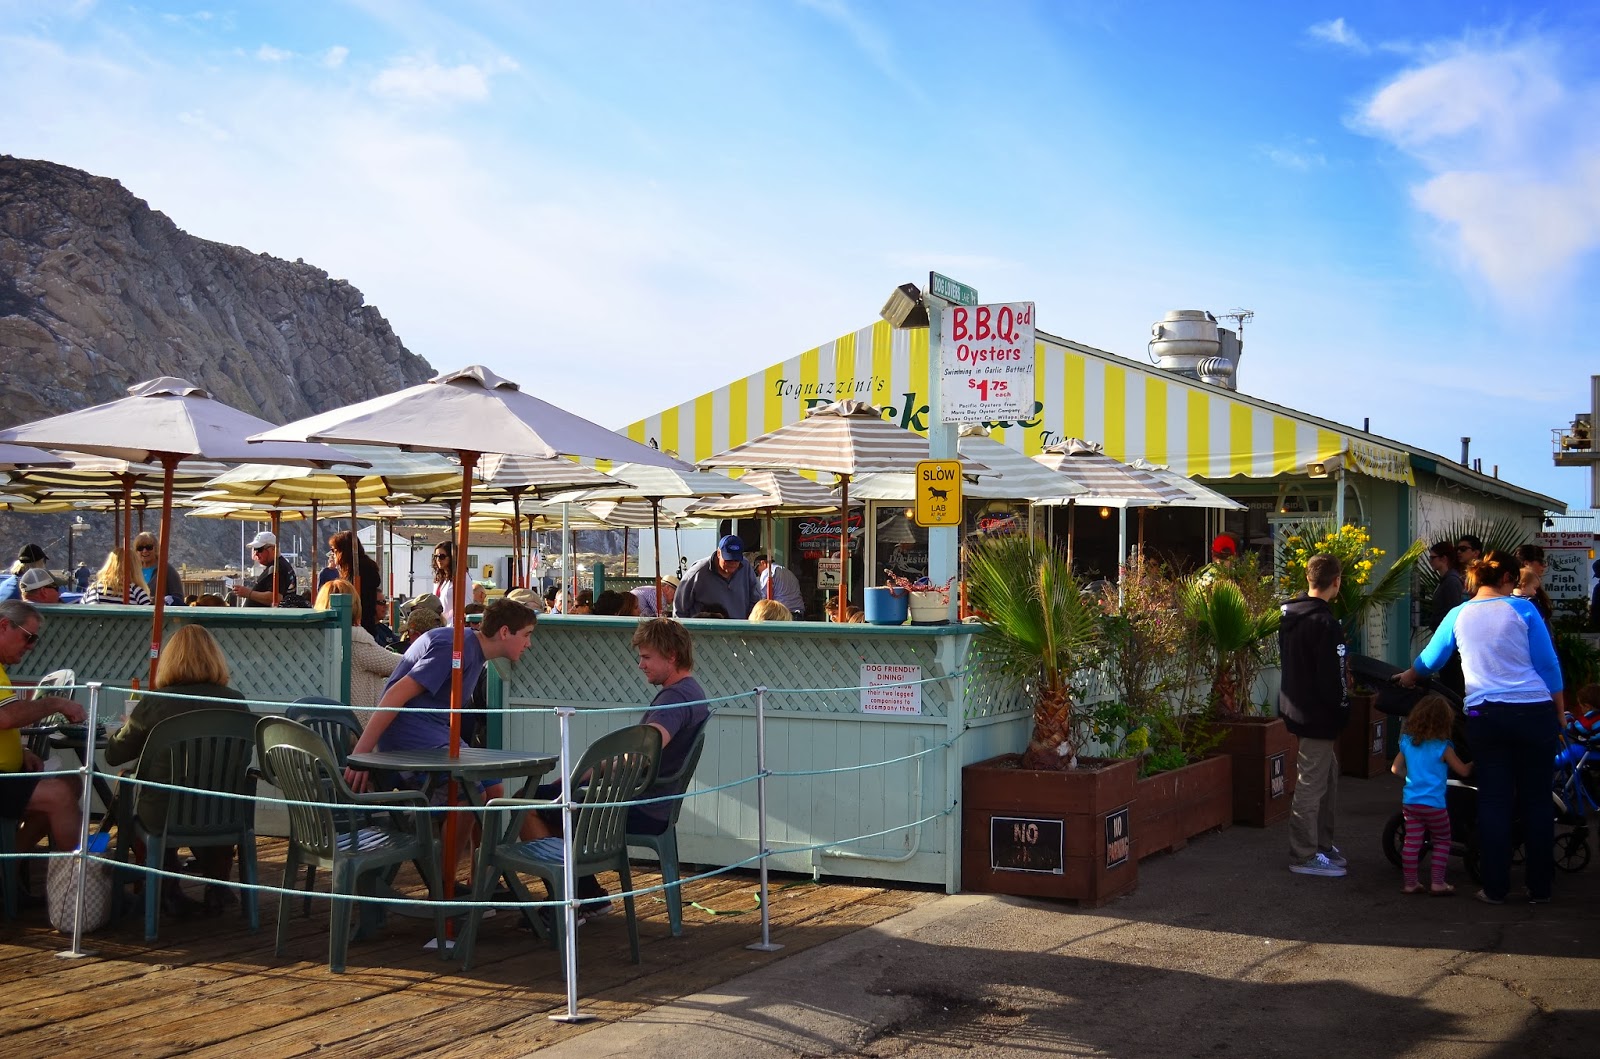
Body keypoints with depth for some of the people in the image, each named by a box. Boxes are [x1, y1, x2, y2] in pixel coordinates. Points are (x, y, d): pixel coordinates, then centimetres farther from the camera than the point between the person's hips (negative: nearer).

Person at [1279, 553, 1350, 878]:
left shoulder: (1290, 616, 8)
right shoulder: (1325, 623, -21)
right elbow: (1332, 677, -21)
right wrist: (1342, 712, -8)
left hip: (1295, 706, 10)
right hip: (1318, 716, -10)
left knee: (1327, 778, 20)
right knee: (1312, 784, -1)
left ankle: (1322, 845, 29)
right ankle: (1305, 855, 6)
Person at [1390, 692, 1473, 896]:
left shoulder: (1407, 742, 5)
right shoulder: (1443, 748, -9)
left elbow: (1396, 769, 12)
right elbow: (1463, 771, 1)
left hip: (1410, 802, 5)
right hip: (1434, 804, -5)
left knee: (1412, 843, 8)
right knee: (1442, 841, 11)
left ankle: (1410, 882, 10)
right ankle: (1438, 883, 10)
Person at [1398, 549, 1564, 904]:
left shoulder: (1459, 615, 6)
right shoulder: (1522, 609, -3)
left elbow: (1430, 659, 18)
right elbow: (1548, 664, -2)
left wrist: (1410, 676, 39)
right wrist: (1560, 713, 7)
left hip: (1485, 715, 2)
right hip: (1533, 712, -2)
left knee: (1493, 801, 8)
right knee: (1536, 799, 7)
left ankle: (1495, 888, 8)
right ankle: (1539, 887, 11)